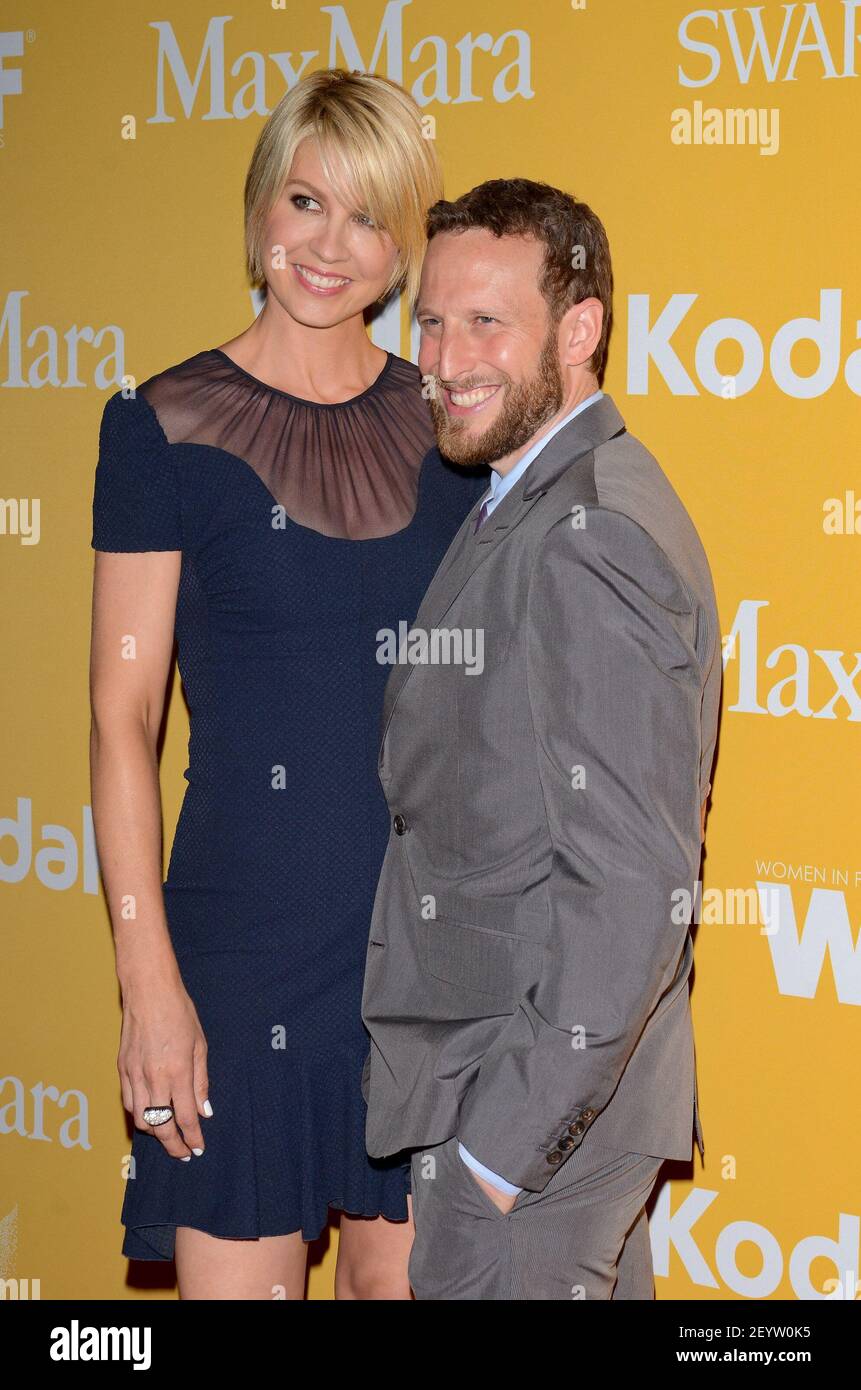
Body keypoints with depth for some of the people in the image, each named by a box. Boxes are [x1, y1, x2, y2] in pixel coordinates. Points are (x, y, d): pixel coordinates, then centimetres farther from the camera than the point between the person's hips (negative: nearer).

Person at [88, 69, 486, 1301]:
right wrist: (150, 983, -11)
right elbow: (123, 719, -6)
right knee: (240, 1278, 1)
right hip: (251, 938, -4)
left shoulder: (444, 426, 7)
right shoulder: (168, 428, -4)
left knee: (401, 1270, 11)